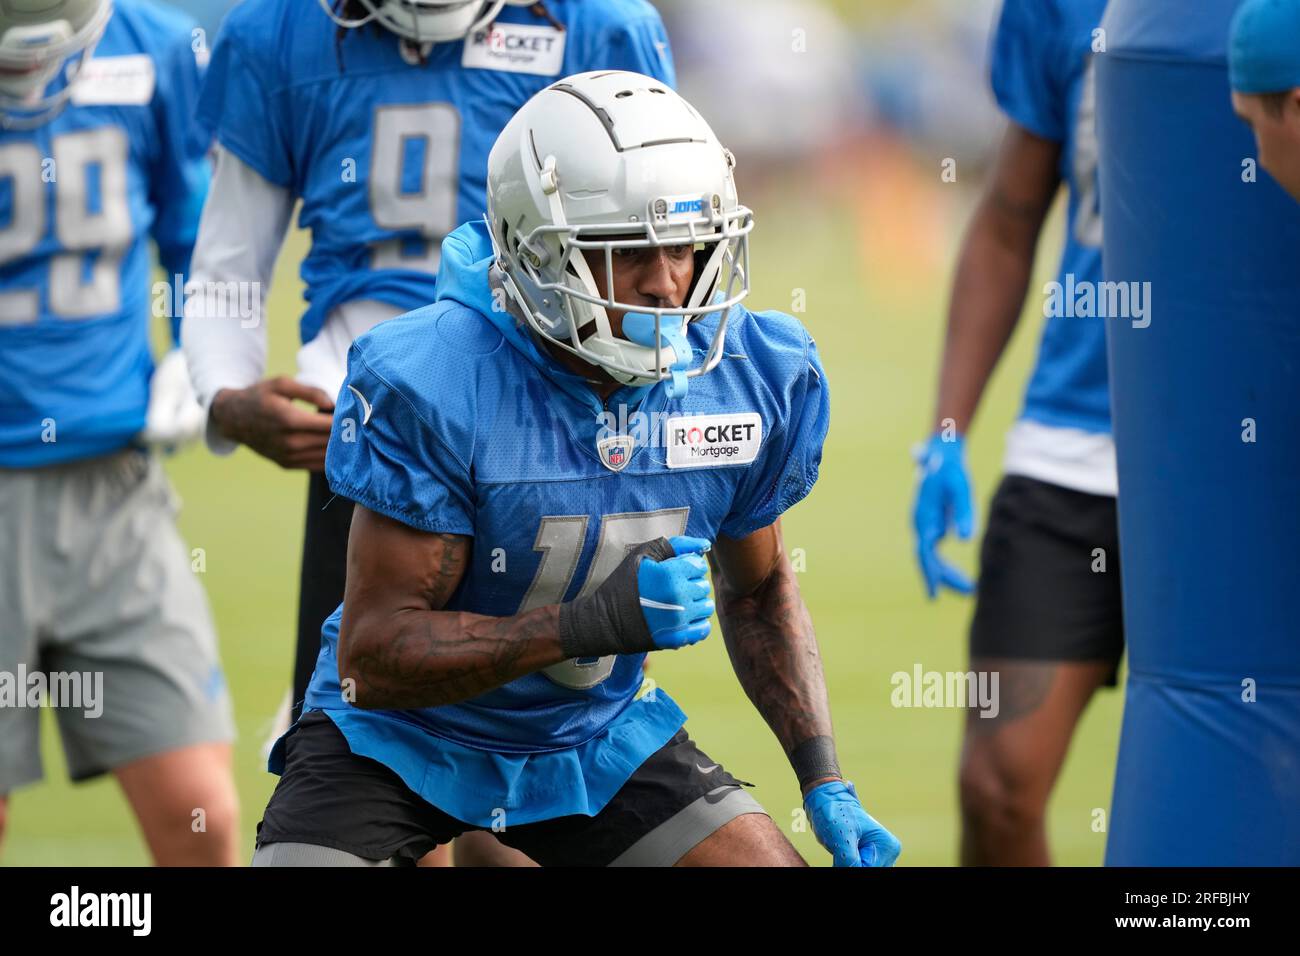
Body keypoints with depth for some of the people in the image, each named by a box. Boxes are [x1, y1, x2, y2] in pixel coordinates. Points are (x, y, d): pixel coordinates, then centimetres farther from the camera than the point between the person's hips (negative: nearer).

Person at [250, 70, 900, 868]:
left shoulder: (753, 377, -12)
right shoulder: (432, 383, -27)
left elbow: (759, 588, 8)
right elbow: (374, 653, -26)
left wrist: (825, 783, -3)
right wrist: (596, 622, -37)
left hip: (596, 737, 4)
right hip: (396, 741, -4)